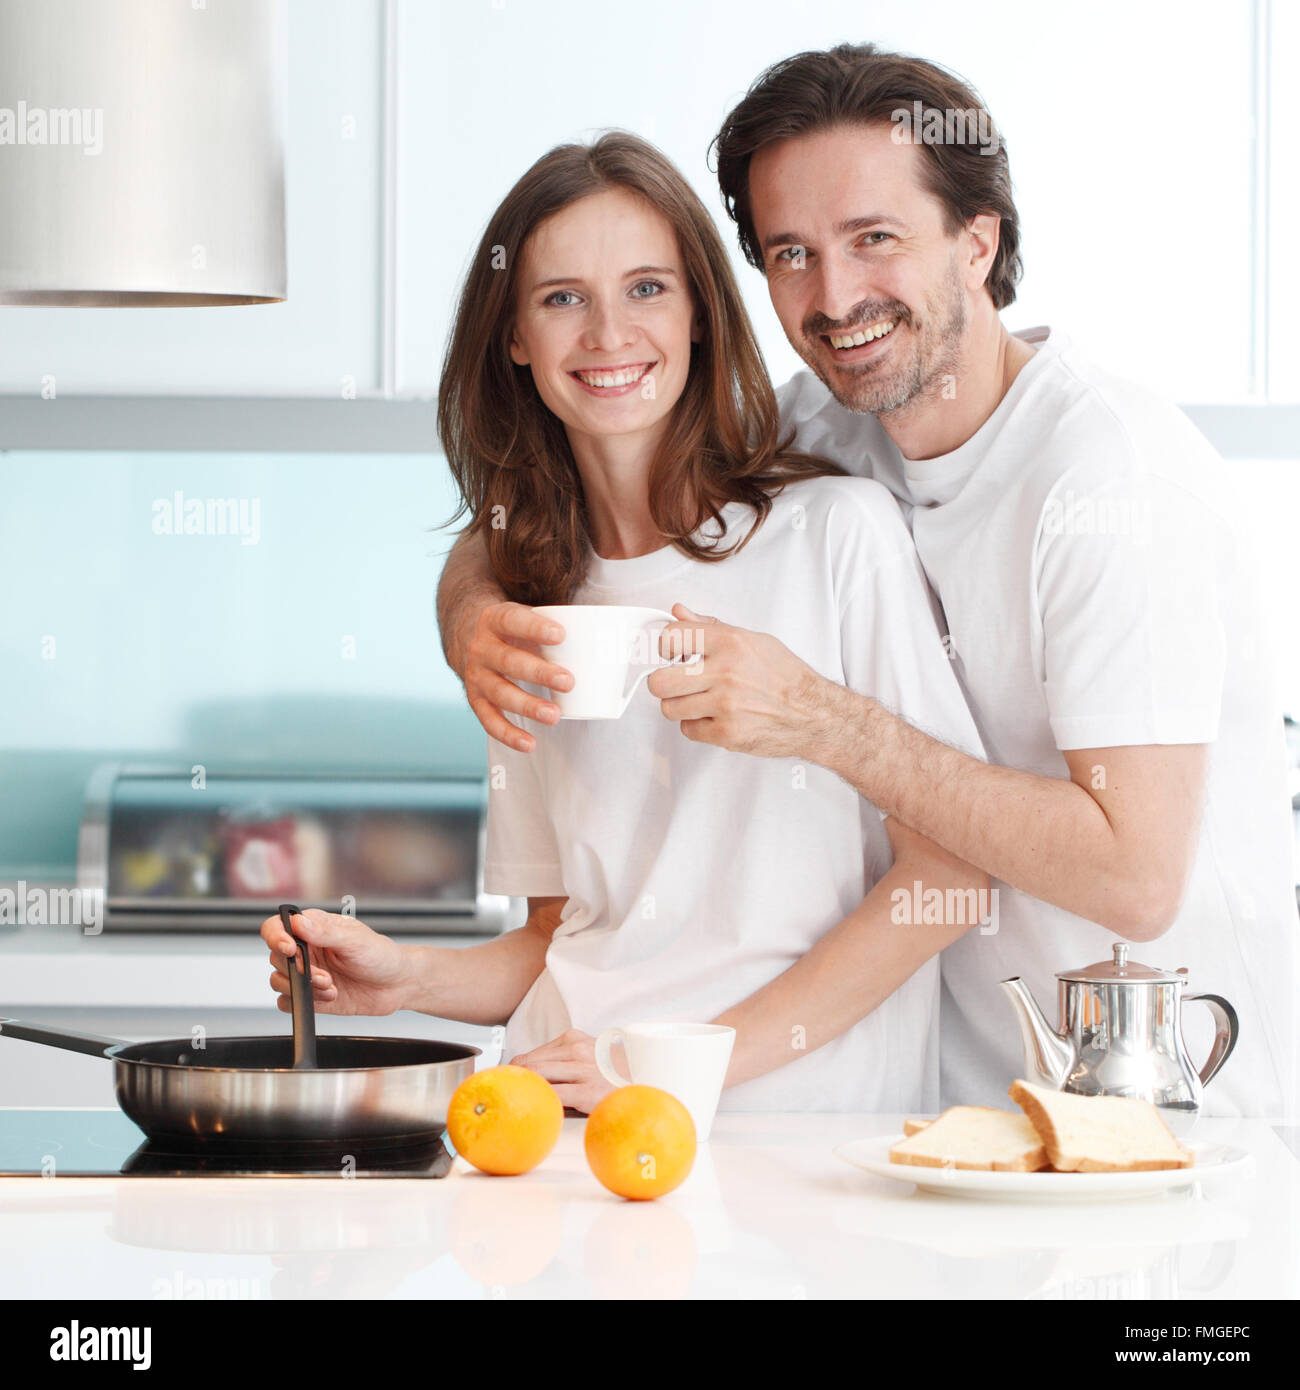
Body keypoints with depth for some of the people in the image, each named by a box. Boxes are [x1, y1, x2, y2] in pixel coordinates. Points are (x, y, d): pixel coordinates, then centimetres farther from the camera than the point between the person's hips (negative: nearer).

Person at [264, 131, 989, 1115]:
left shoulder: (839, 530, -2)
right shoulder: (530, 596, 13)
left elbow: (951, 877, -6)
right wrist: (412, 977, -4)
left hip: (807, 1121, -2)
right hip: (570, 1132, 3)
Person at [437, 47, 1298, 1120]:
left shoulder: (1119, 476, -18)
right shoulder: (826, 433, 2)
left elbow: (1136, 878, -24)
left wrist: (820, 720, -27)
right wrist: (475, 614, -10)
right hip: (964, 1096, 5)